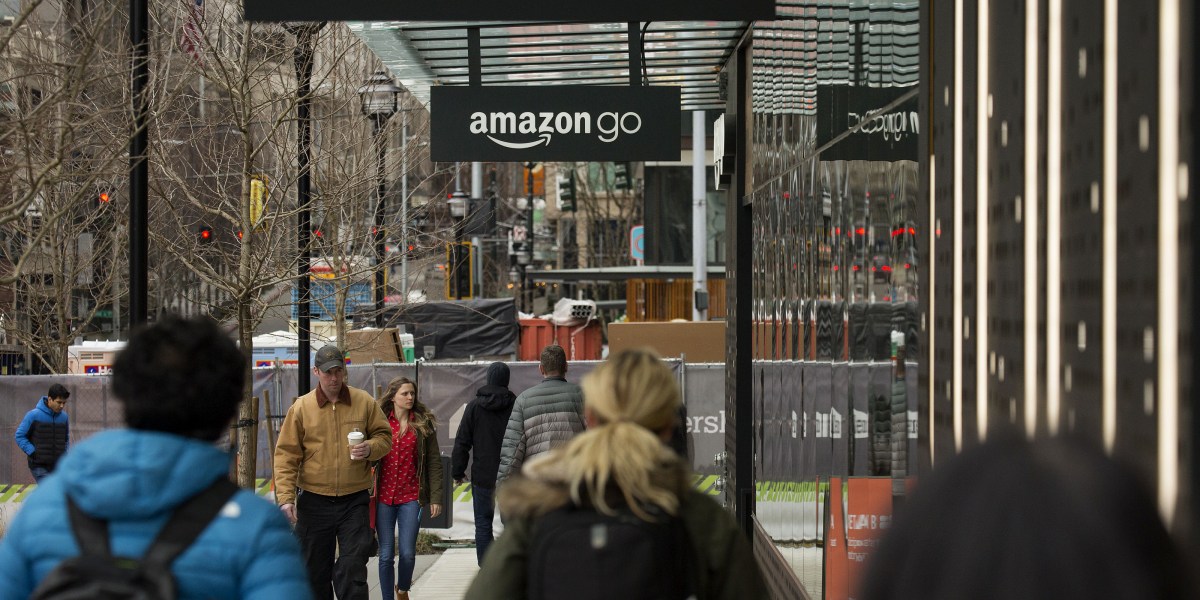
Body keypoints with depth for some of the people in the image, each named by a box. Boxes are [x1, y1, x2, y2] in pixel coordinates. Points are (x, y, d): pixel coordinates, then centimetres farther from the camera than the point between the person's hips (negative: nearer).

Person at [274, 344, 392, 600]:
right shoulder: (301, 408, -1)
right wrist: (285, 497, -11)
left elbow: (384, 436, 10)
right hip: (314, 501, 0)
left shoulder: (364, 402, 1)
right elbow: (286, 455, -2)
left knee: (353, 568, -5)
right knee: (315, 569, 9)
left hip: (354, 501, 0)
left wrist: (371, 448, -14)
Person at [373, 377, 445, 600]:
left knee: (408, 553, -2)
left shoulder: (423, 424, 3)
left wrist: (436, 497, -2)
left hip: (411, 497, 0)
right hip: (384, 496, 0)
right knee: (386, 555, 0)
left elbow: (434, 462, 4)